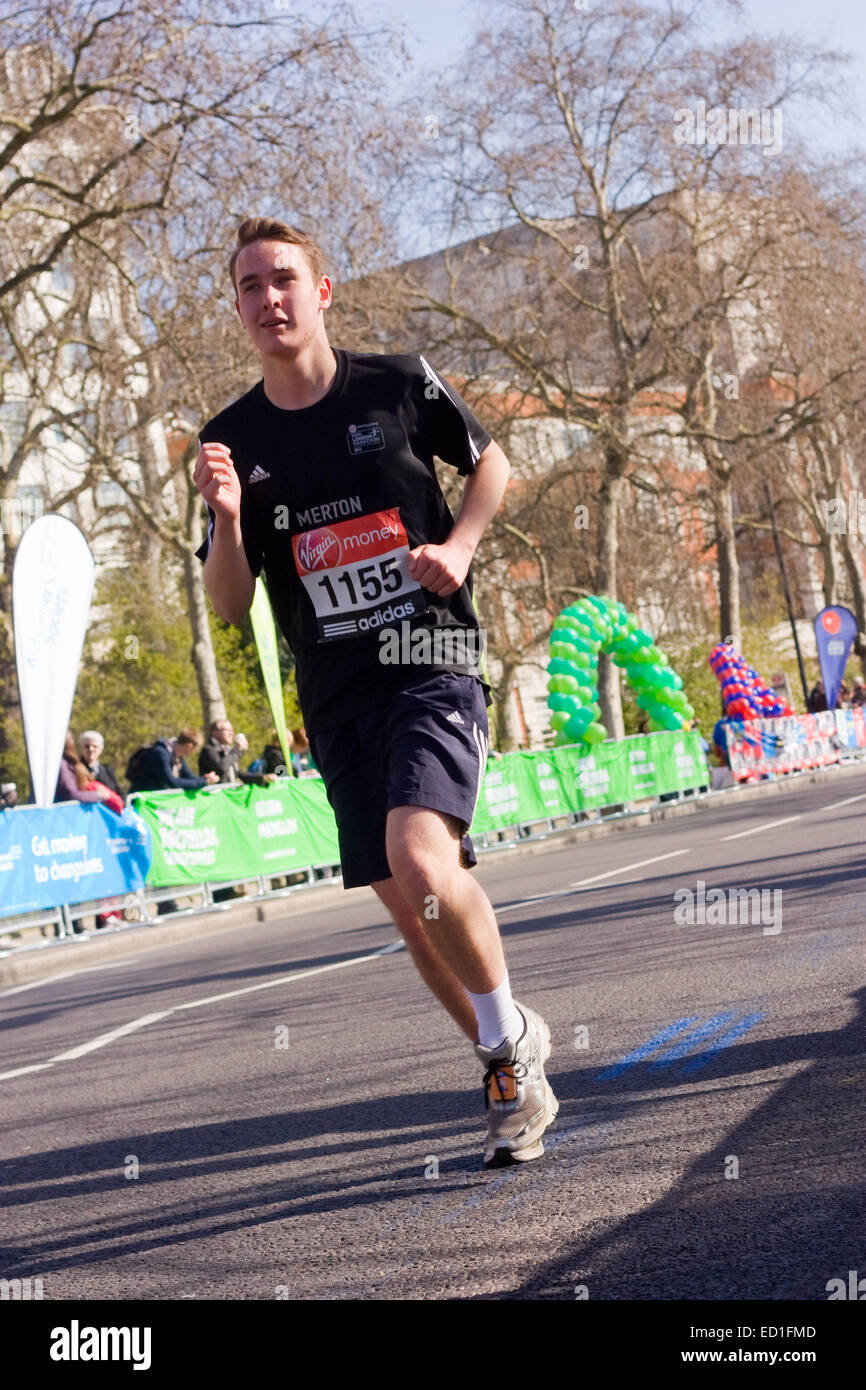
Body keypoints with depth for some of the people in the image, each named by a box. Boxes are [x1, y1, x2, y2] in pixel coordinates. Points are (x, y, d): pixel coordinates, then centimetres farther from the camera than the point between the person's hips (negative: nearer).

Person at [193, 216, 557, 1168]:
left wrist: (458, 547, -3)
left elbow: (490, 461, 15)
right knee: (405, 905, 6)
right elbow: (229, 605, 6)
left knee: (419, 860, -25)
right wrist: (228, 517, -13)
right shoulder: (232, 440, 5)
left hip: (433, 666, -4)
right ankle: (514, 1078, 25)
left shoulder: (398, 385, -1)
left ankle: (510, 1031, 1)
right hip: (337, 699, 4)